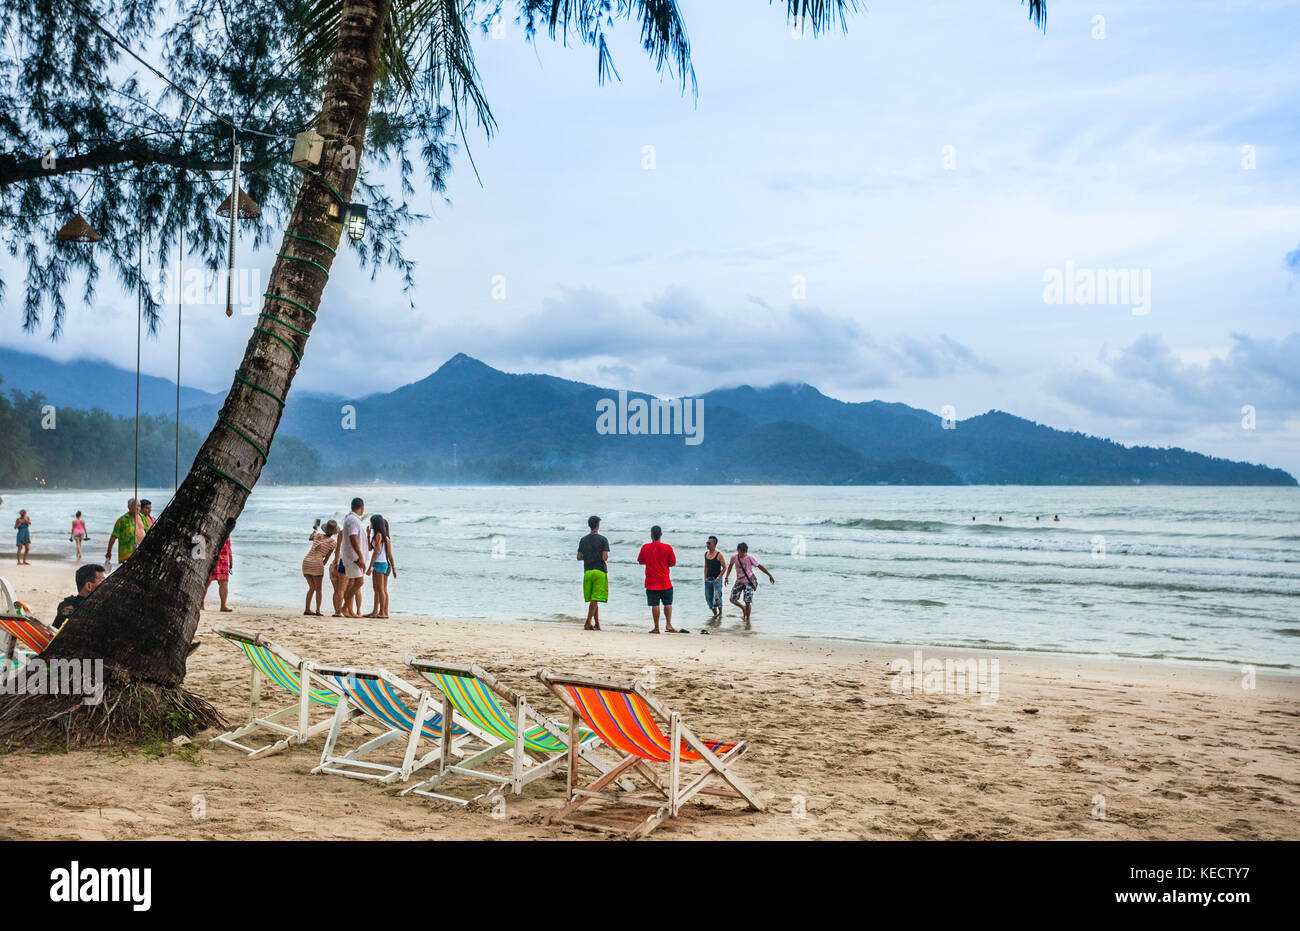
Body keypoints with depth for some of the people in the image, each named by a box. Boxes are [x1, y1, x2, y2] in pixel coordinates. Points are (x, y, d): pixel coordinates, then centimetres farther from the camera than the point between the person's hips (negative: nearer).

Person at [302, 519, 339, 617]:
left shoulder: (317, 535, 7)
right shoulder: (333, 542, -3)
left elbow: (310, 538, 31)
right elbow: (327, 557, 1)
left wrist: (315, 529, 46)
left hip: (306, 562, 5)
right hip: (317, 564, -5)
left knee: (312, 587, 18)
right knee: (318, 589, 8)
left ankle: (307, 609, 17)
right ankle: (317, 611, 1)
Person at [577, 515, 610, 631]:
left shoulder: (583, 540, 7)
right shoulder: (602, 539, -5)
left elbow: (579, 557, 7)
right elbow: (605, 557, -11)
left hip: (587, 571, 4)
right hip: (600, 571, -4)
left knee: (592, 600, 11)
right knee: (595, 599, -6)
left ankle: (597, 624, 14)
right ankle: (588, 623, -15)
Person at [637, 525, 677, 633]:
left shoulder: (645, 547, -4)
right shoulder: (667, 547, -6)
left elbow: (641, 562, 8)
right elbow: (673, 563, 0)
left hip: (651, 582, 0)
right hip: (665, 582, 0)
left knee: (655, 605, 1)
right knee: (668, 603, 10)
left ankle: (656, 627, 2)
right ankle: (668, 624, -1)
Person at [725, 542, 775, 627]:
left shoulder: (750, 558, -16)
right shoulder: (734, 558, -6)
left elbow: (760, 566, -11)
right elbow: (730, 565, 15)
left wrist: (770, 575, -14)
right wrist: (727, 577, 16)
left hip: (748, 582, -4)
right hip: (739, 582, 4)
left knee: (748, 602, -10)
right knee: (733, 600, -2)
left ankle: (748, 620, 9)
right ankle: (743, 608, 30)